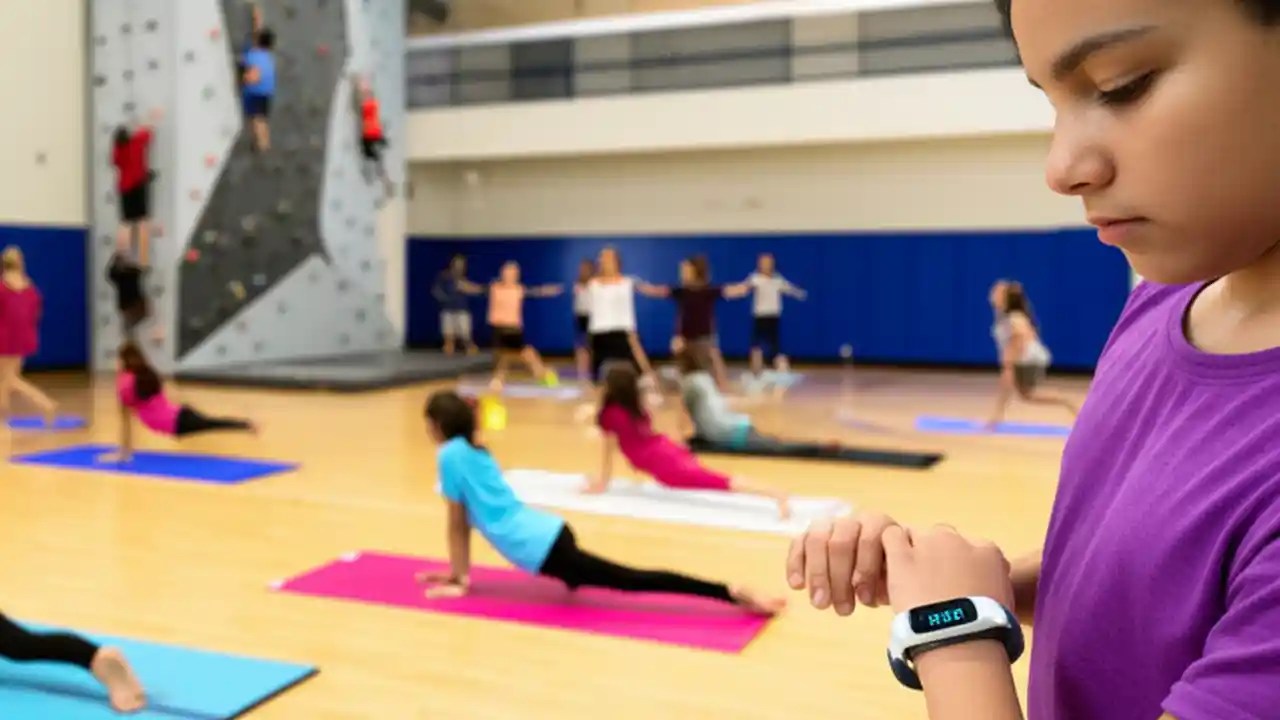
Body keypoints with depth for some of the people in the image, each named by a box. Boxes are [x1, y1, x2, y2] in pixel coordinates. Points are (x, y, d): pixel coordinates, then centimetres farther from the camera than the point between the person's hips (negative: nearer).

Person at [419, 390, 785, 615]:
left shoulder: (449, 454, -2)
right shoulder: (474, 451, 24)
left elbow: (456, 523, 1)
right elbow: (468, 519, 30)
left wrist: (460, 580, 7)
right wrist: (457, 572, 34)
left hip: (537, 544, -9)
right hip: (549, 531, 9)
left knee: (631, 581, -14)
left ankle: (733, 593, -24)